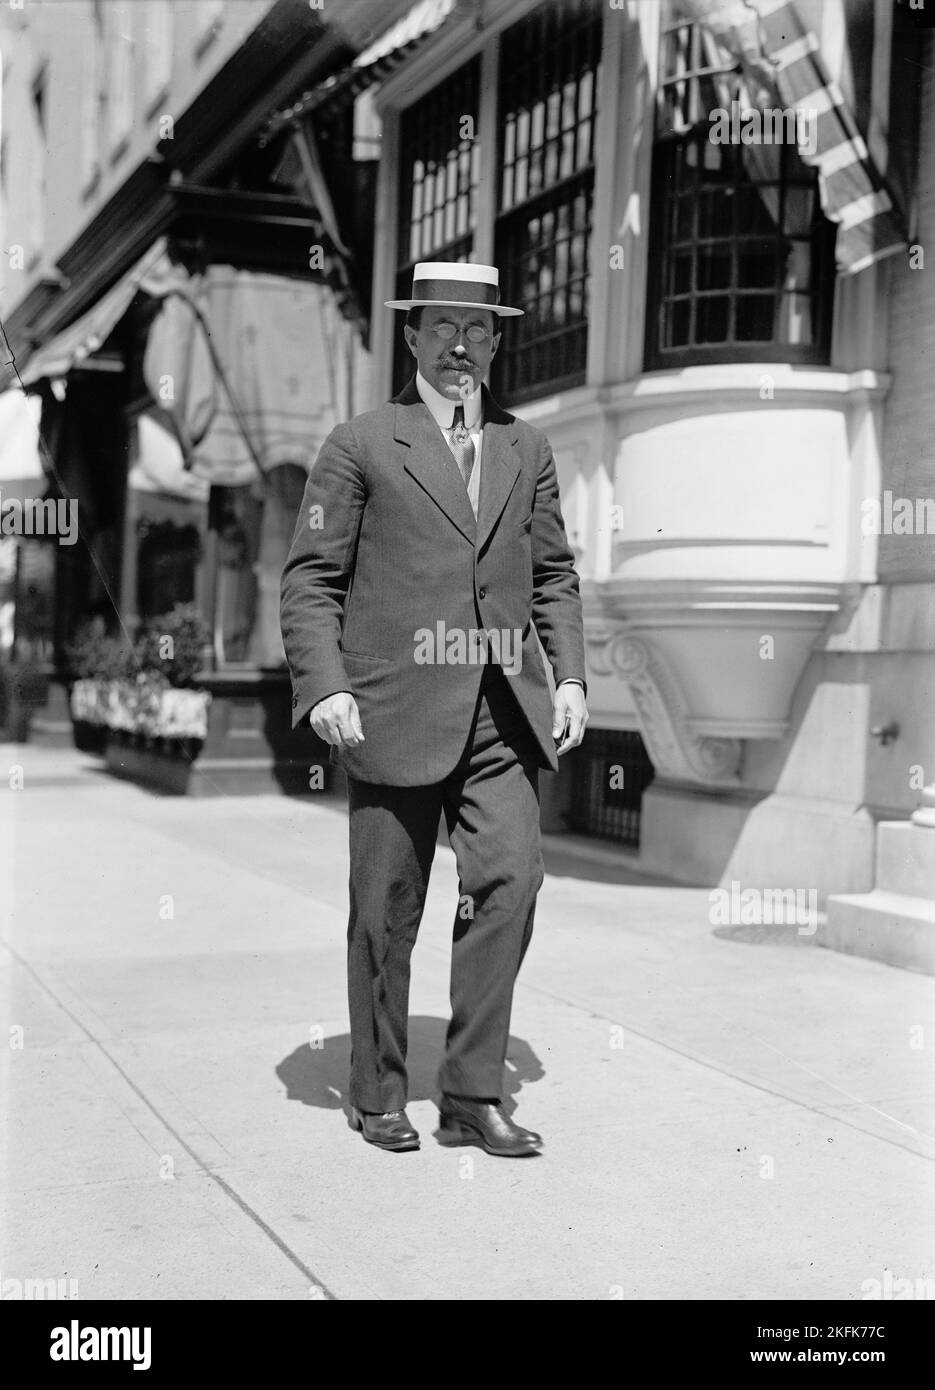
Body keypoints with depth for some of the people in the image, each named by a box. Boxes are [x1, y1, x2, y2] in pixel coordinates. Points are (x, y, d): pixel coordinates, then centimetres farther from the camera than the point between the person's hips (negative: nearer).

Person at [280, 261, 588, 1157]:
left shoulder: (527, 450, 16)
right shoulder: (360, 446, 4)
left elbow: (554, 576, 18)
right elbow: (310, 579, 0)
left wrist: (569, 676, 5)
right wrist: (325, 685, -12)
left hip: (502, 713, 3)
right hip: (396, 709, -3)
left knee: (510, 878, -9)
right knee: (386, 907, 4)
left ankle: (472, 1096, 4)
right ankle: (377, 1094, 21)